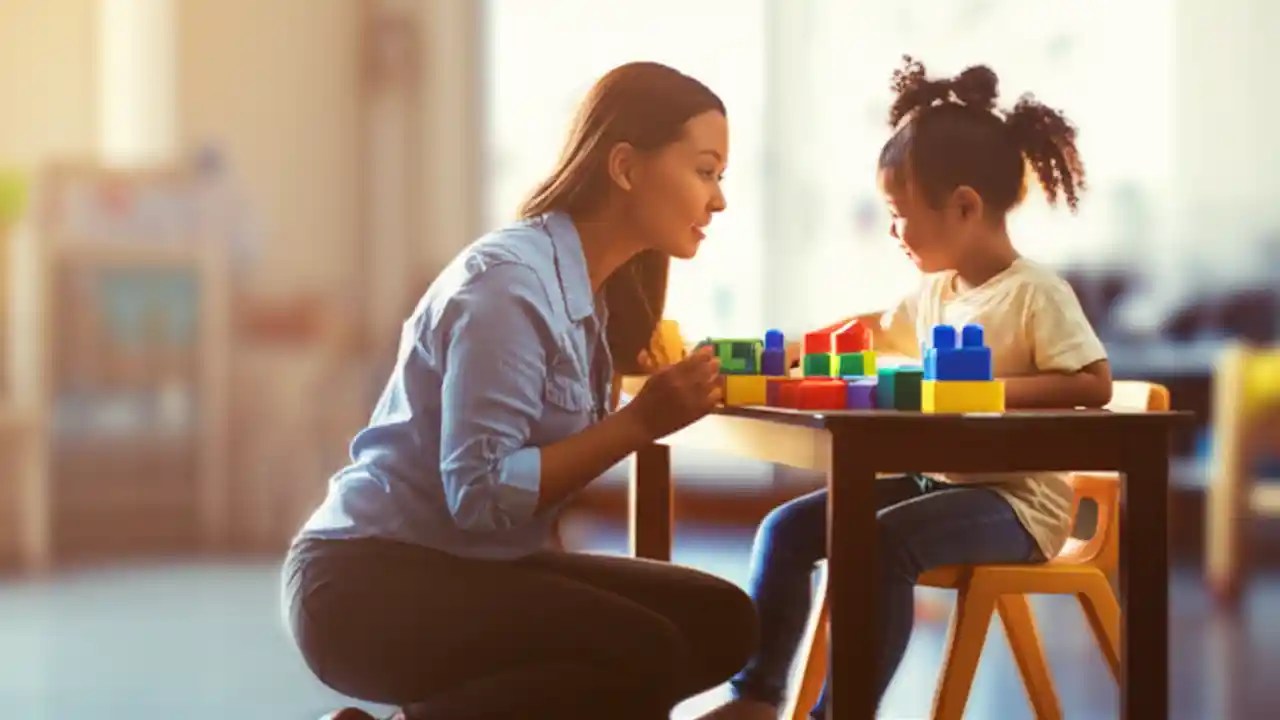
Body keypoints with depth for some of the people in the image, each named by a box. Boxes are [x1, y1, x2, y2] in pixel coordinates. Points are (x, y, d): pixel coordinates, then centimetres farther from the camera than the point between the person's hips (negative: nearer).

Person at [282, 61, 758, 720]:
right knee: (643, 654, -26)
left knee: (720, 620, 0)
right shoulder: (509, 282, -19)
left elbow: (543, 467, 1)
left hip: (470, 567, 10)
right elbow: (479, 492, -24)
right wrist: (641, 422, -23)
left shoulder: (590, 289, 9)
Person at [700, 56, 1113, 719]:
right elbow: (876, 334, 30)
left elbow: (1094, 386, -23)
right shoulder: (933, 292, 11)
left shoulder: (1036, 293, -14)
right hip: (934, 481, 8)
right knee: (788, 527, -3)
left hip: (1016, 499, -8)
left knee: (881, 543, -33)